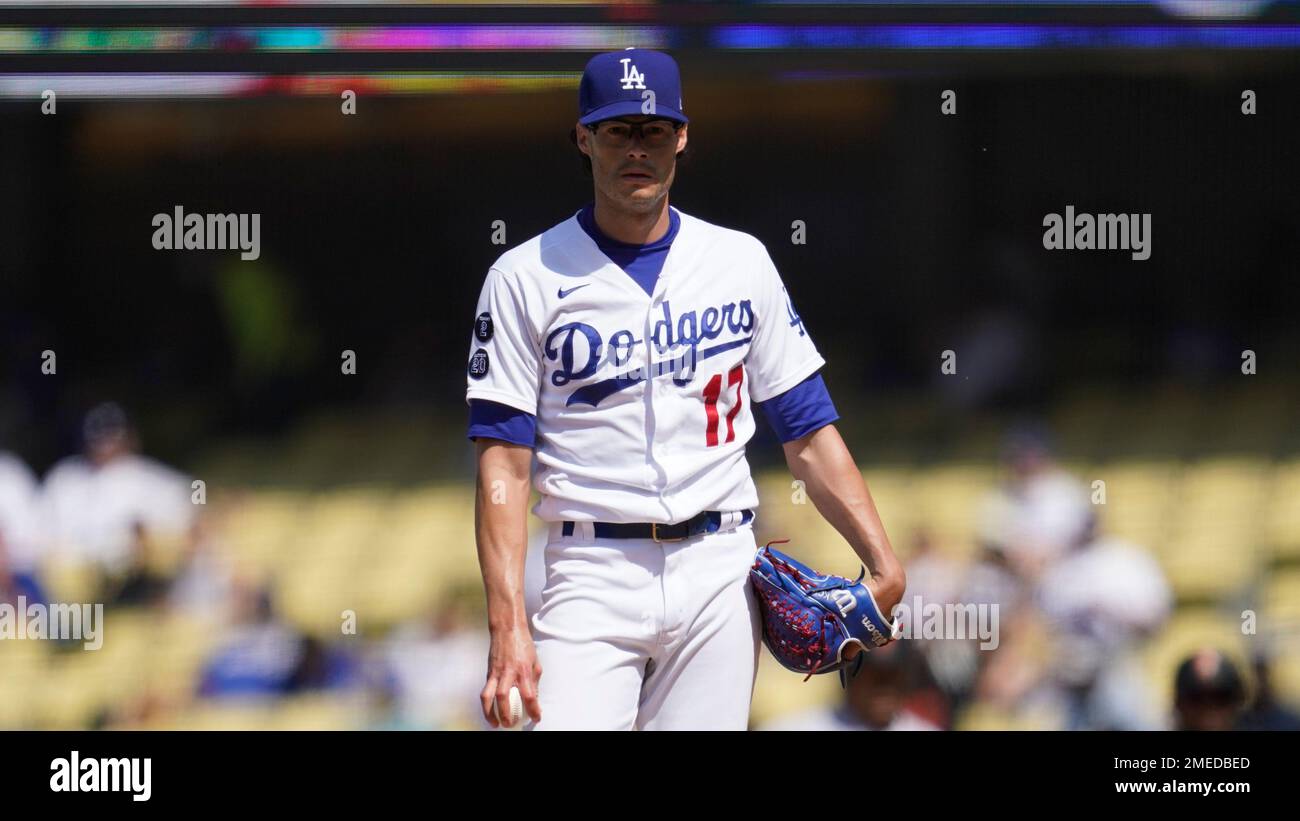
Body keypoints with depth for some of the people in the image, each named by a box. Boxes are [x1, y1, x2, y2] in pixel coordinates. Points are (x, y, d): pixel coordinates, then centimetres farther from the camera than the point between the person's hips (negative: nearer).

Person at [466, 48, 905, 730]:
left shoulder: (741, 262, 12)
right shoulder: (526, 278, 2)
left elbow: (809, 430, 11)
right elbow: (503, 467, -3)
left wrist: (882, 560, -3)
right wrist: (507, 627, -14)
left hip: (720, 573, 2)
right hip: (592, 578, -2)